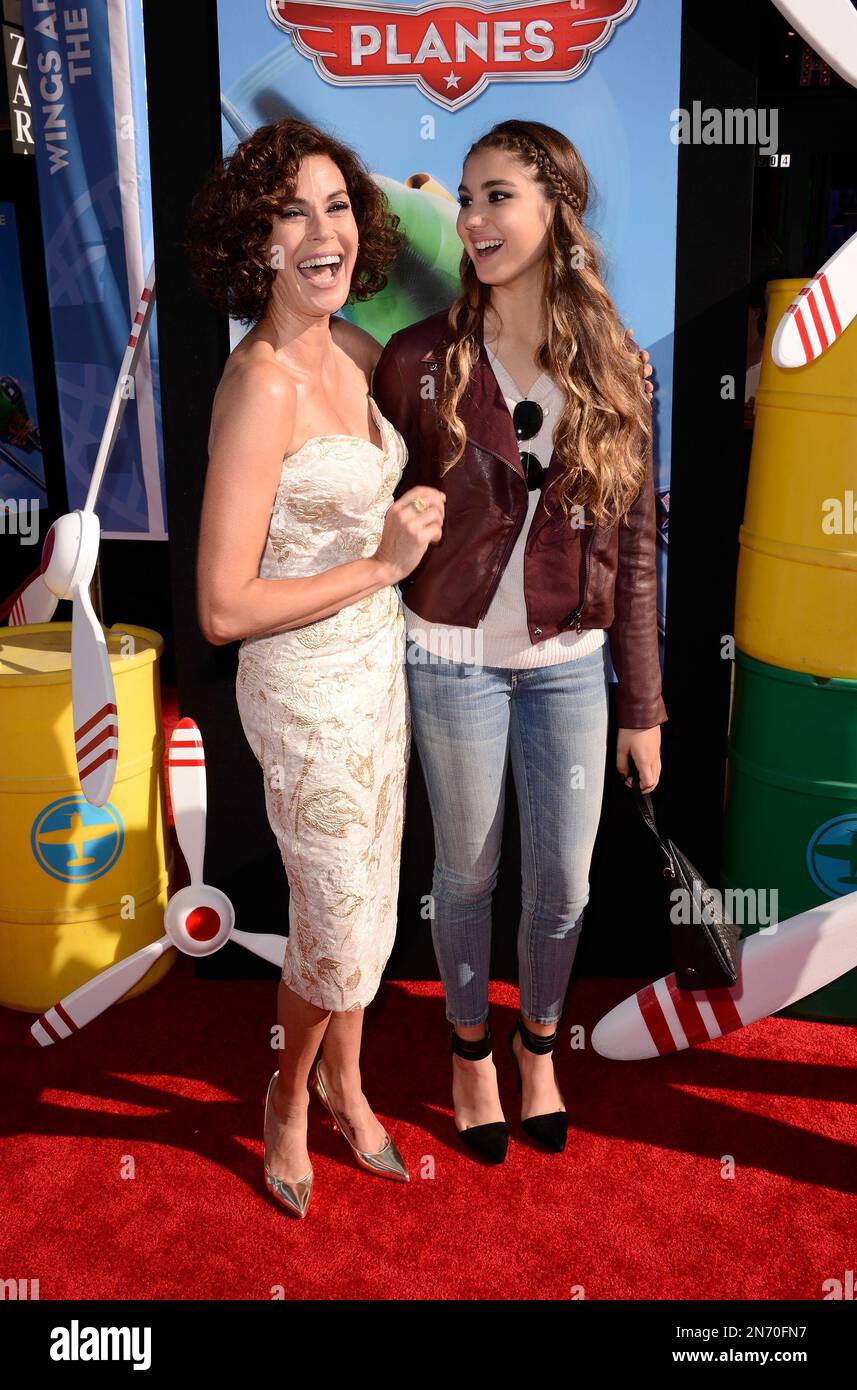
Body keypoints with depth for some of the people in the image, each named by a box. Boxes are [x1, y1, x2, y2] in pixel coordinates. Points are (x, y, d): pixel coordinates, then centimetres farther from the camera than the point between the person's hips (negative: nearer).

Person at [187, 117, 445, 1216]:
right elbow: (224, 610, -25)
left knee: (369, 908, 22)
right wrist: (383, 561, -21)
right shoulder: (260, 385, -23)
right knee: (340, 936, 9)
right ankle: (289, 1095, 40)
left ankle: (345, 1081, 46)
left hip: (378, 667, 8)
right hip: (309, 692, -7)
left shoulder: (356, 353, 2)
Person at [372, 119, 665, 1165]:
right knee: (466, 873, 13)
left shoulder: (614, 369, -2)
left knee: (563, 886, 12)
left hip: (571, 664, 2)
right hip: (454, 658, -1)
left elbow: (632, 547, 1)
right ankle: (470, 1050, 39)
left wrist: (643, 705, 3)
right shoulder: (421, 360, -7)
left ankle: (539, 1046, 40)